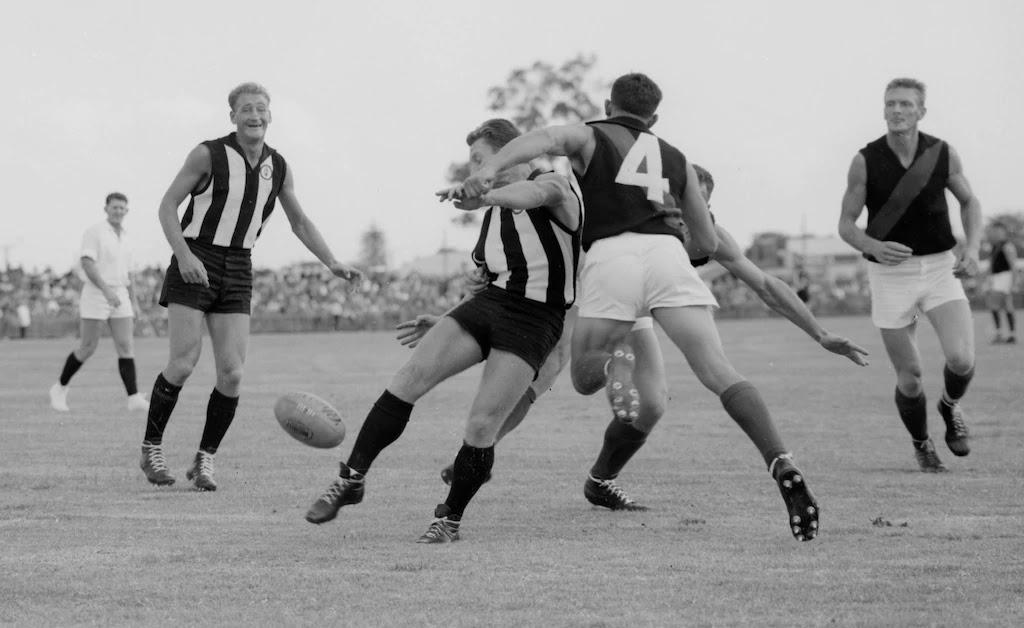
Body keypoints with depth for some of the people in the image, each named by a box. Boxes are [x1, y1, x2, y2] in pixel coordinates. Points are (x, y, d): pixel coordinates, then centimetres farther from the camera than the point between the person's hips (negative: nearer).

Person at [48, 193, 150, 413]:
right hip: (95, 296, -6)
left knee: (126, 346, -6)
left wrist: (134, 302, 15)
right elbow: (87, 264, -19)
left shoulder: (125, 238, 15)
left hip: (119, 298, 6)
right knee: (88, 348, -1)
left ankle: (134, 398, -13)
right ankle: (60, 388, 18)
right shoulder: (94, 232, -8)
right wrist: (107, 290, -29)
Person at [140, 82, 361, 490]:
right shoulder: (208, 154, -8)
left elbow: (299, 222, 18)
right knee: (183, 364, -12)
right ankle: (151, 449, 5)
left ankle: (204, 460, 6)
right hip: (195, 265, -4)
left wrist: (332, 263, 7)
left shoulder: (278, 167, 6)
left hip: (238, 272, 4)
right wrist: (184, 255, -20)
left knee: (232, 373, -7)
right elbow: (167, 206, -7)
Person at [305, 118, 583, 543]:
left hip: (534, 321, -7)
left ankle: (450, 520, 6)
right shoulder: (495, 211, 18)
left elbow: (537, 193, -34)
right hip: (489, 302, 7)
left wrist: (482, 196, -51)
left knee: (481, 426, -14)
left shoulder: (554, 186, -8)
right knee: (409, 379, -12)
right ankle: (352, 479, -7)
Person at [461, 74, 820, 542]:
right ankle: (782, 466, -25)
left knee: (583, 376, 13)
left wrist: (489, 169, -16)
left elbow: (543, 139, 0)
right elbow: (708, 243, 34)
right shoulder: (675, 158, 32)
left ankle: (615, 363, -24)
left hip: (610, 254, -2)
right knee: (718, 372, -6)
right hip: (667, 253, 2)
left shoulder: (589, 136, 23)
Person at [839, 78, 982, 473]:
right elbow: (846, 225, -3)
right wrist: (874, 246, -24)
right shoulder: (865, 161, -8)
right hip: (891, 274, -1)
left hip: (940, 267, 1)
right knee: (909, 379, -1)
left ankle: (950, 405, 17)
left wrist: (972, 249, -3)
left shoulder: (943, 154, -4)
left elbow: (968, 201, 13)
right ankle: (922, 446, 28)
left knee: (961, 358, -19)